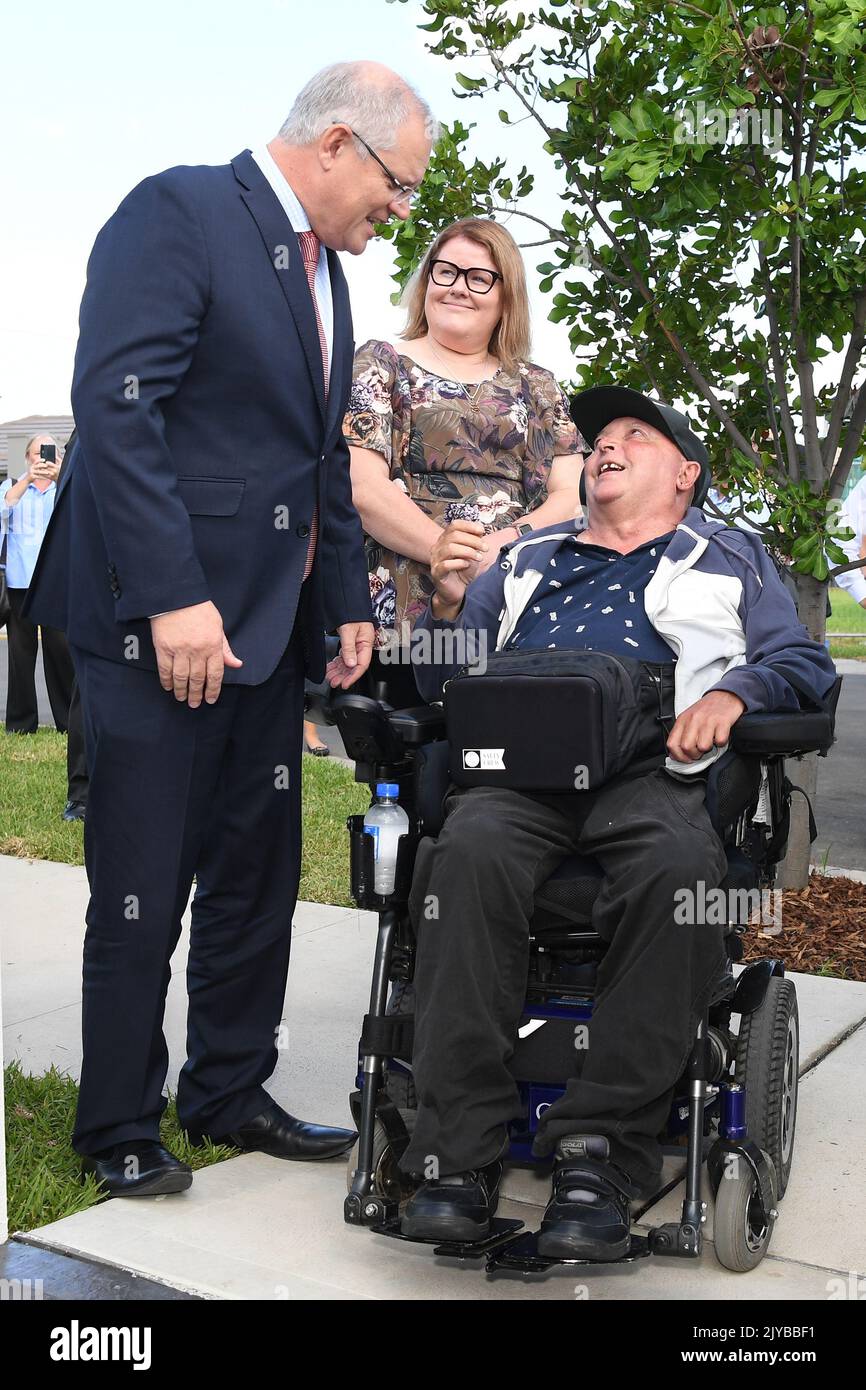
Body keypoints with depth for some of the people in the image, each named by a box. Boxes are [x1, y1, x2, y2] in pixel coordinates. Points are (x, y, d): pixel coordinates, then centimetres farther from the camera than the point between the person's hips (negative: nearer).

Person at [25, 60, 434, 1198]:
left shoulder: (324, 267, 18)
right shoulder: (178, 213, -9)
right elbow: (116, 408, -19)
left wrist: (348, 602, 15)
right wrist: (174, 597, -24)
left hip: (267, 627, 9)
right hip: (159, 621, -8)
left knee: (256, 881, 14)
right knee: (142, 897, 1)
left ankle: (231, 1094, 30)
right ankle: (120, 1130, 18)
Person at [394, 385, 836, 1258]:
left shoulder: (730, 560, 28)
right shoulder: (527, 562, 34)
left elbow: (804, 662, 14)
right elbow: (440, 685, 30)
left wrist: (733, 691, -7)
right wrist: (447, 607, 10)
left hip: (652, 771, -1)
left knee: (680, 869, -38)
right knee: (470, 852, -34)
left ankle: (600, 1153, -31)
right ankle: (460, 1152, -31)